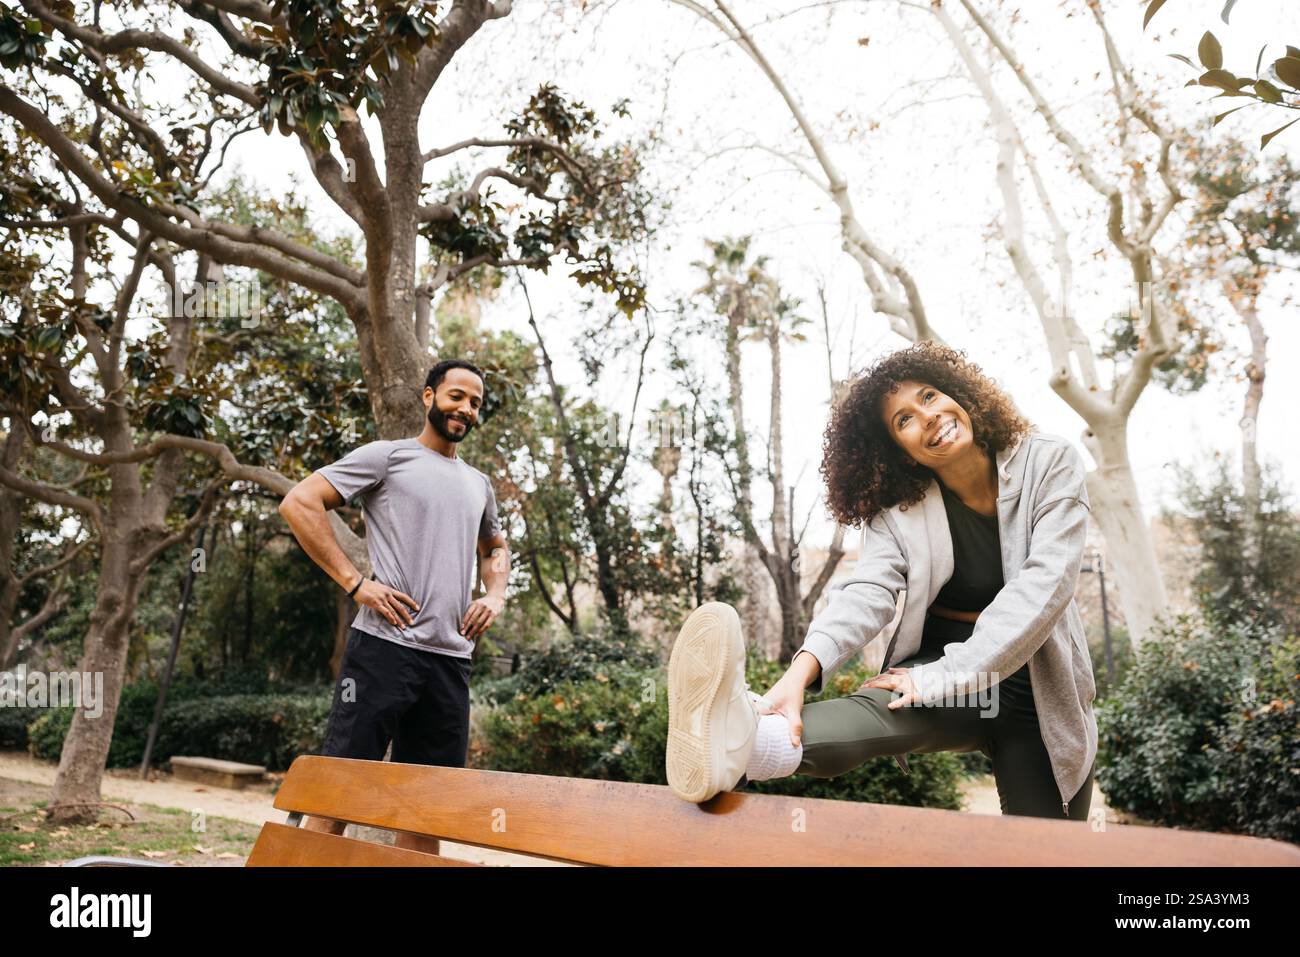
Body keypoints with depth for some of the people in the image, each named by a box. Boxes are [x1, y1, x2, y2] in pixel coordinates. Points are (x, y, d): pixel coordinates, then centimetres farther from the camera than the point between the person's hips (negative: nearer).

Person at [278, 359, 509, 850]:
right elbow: (299, 503, -6)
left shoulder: (479, 485, 20)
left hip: (451, 659, 6)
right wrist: (356, 582, -12)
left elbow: (495, 548, 35)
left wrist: (495, 596, 14)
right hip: (385, 645, -6)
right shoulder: (387, 456, 2)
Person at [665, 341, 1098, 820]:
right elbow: (867, 591, -24)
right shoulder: (897, 510, -7)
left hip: (1040, 690, 2)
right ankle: (739, 744, -61)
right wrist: (803, 668, -45)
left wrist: (947, 676, -32)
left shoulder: (1049, 463, -10)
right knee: (881, 708, -34)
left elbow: (1045, 581, -22)